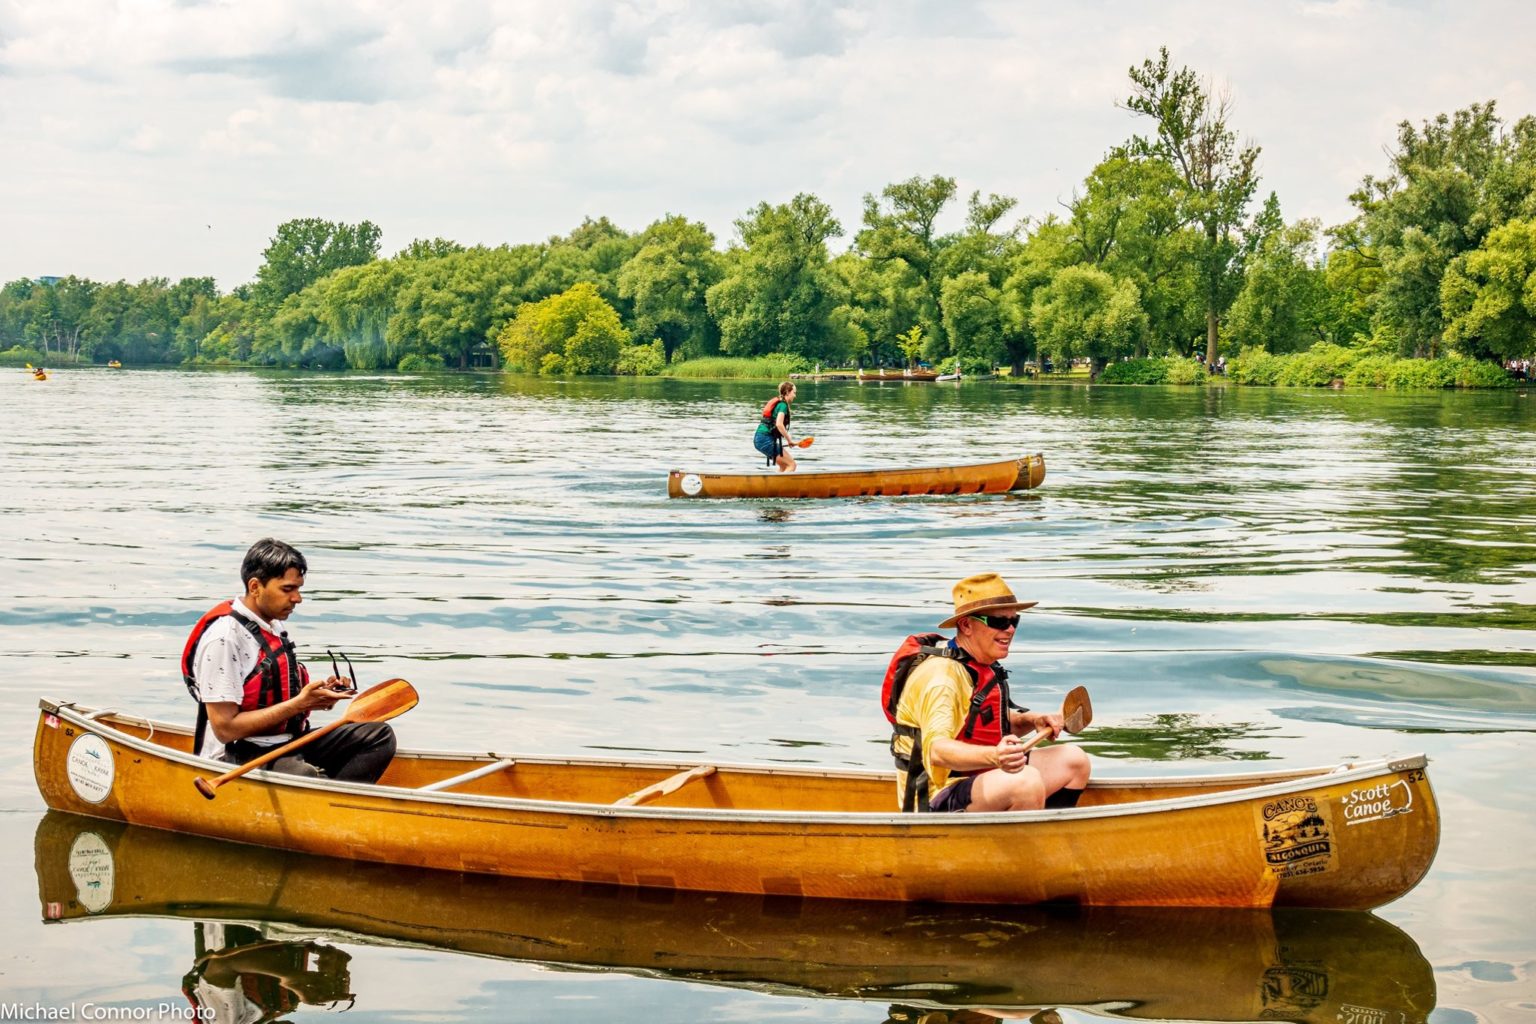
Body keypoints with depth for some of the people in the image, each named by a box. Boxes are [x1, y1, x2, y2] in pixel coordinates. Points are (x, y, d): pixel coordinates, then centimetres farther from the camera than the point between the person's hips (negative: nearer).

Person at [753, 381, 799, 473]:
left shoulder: (776, 402, 20)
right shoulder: (783, 405, -9)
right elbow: (779, 424, -22)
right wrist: (789, 440, -14)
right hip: (766, 440, -10)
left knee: (784, 465, 19)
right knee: (791, 465, -8)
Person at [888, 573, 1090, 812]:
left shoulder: (985, 667, 11)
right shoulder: (941, 675, -21)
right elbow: (937, 750, -35)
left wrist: (1032, 720, 7)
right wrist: (994, 755, -52)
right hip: (936, 802, -10)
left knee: (1074, 759, 10)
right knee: (1026, 780, -33)